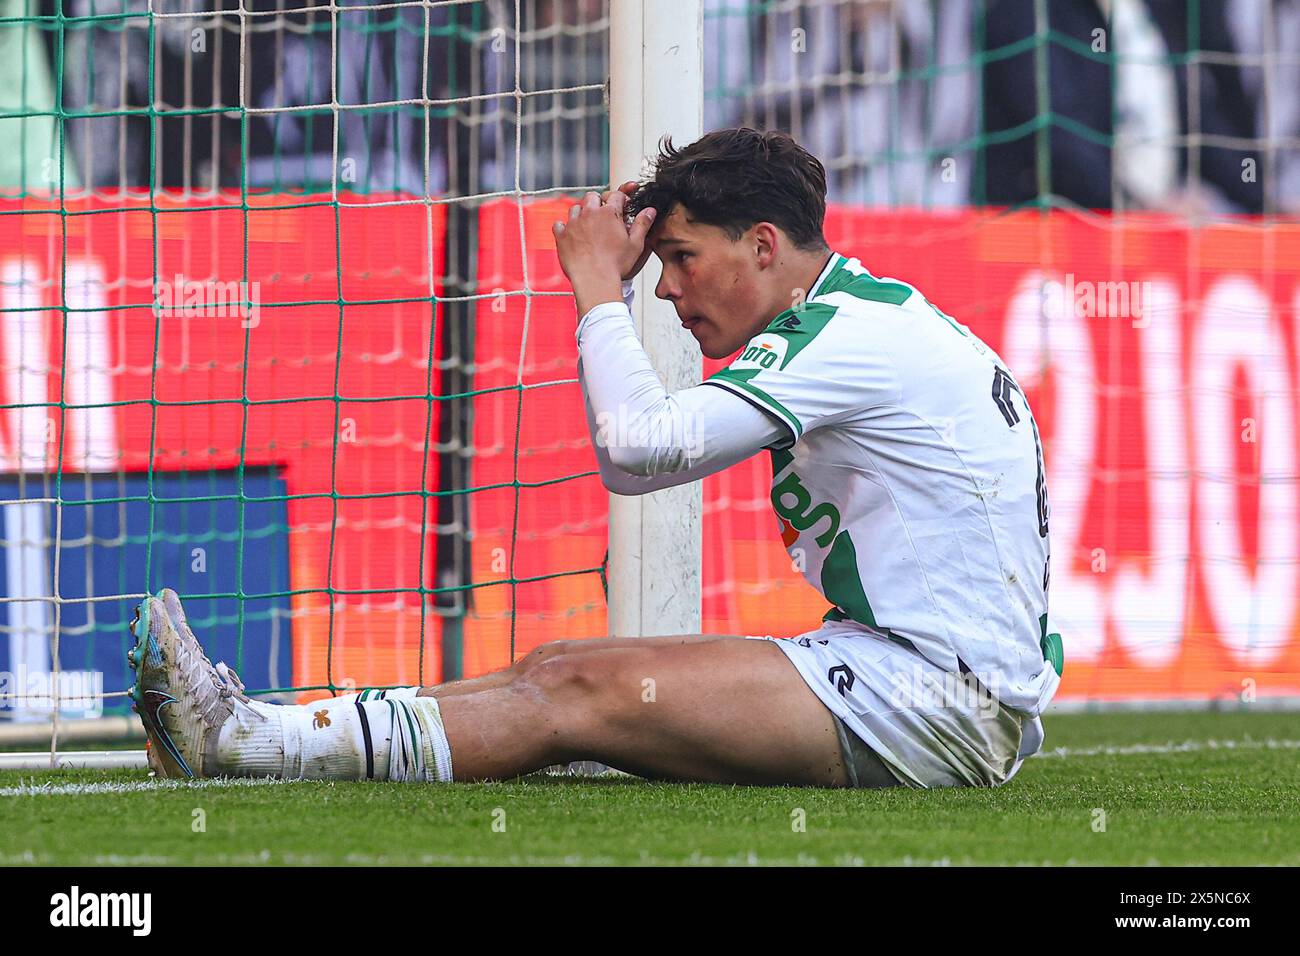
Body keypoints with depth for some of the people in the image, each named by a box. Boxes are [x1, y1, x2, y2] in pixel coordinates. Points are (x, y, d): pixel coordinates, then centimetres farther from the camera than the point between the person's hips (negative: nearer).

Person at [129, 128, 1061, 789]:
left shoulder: (854, 332, -14)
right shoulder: (848, 324, 18)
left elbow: (642, 444, -22)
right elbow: (630, 464, 21)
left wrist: (599, 288, -7)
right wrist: (613, 286, 12)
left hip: (944, 702, -9)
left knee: (581, 694, -16)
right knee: (563, 666, 0)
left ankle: (248, 744, -21)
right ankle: (251, 730, -6)